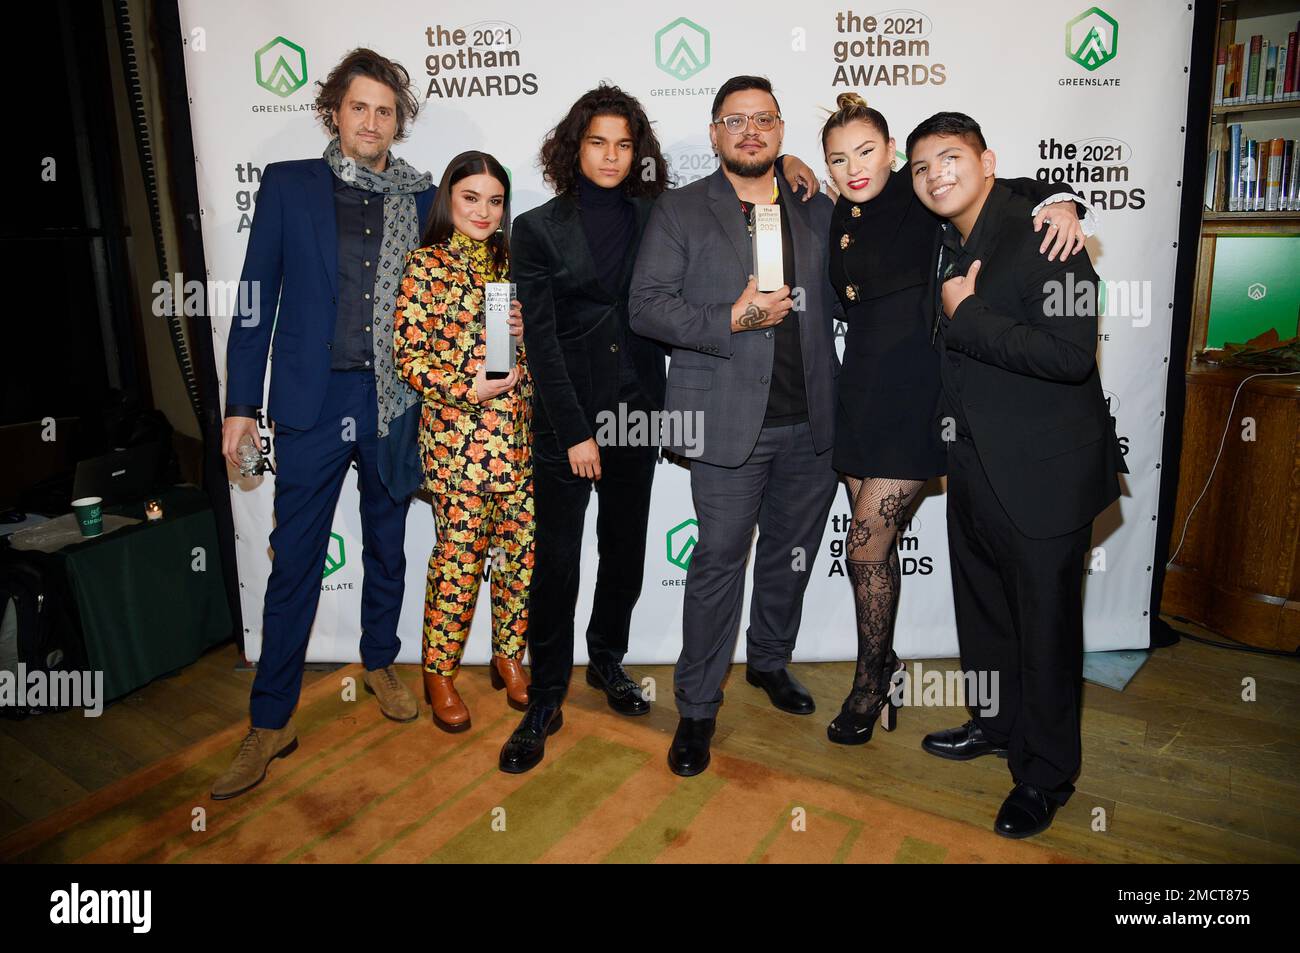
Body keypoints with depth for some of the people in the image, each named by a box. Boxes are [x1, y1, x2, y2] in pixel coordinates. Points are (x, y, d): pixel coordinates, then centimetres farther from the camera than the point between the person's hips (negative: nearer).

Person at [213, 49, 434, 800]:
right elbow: (257, 297, 1)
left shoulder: (421, 198, 6)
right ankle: (272, 722, 13)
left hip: (393, 401, 2)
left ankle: (381, 662, 36)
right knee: (294, 561, 2)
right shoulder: (288, 185, 3)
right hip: (313, 400, -1)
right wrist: (242, 404, -2)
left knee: (386, 547, 15)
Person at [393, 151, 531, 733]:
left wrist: (526, 329, -2)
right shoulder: (427, 264, -1)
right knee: (460, 553, -1)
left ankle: (509, 657, 26)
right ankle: (439, 673, 18)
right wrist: (467, 389, -16)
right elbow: (407, 355, -6)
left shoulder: (509, 263, 14)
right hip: (455, 431, -5)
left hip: (518, 433, 5)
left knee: (522, 545, 7)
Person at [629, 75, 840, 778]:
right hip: (729, 419, -4)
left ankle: (770, 661, 39)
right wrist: (731, 321, -18)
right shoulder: (680, 210, 2)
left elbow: (837, 301, 19)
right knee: (719, 560, -1)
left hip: (811, 420, 5)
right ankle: (697, 708, 14)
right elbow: (645, 305, -7)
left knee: (792, 553, 16)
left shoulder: (817, 211, 12)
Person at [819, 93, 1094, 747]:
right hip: (860, 392, 6)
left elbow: (1012, 189, -10)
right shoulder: (837, 217, 11)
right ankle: (882, 673, 28)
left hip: (913, 397, -6)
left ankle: (870, 682, 17)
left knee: (866, 546, -5)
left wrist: (1056, 201, -31)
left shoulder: (917, 197, -6)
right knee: (876, 543, 12)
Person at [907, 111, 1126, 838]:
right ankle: (999, 724, 43)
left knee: (1046, 624, 6)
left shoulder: (1040, 235, -16)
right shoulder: (945, 246, 9)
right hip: (976, 468, 8)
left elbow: (1070, 352, -28)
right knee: (984, 608, 21)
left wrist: (966, 317, -22)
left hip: (1046, 472, -8)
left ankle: (1047, 776, 24)